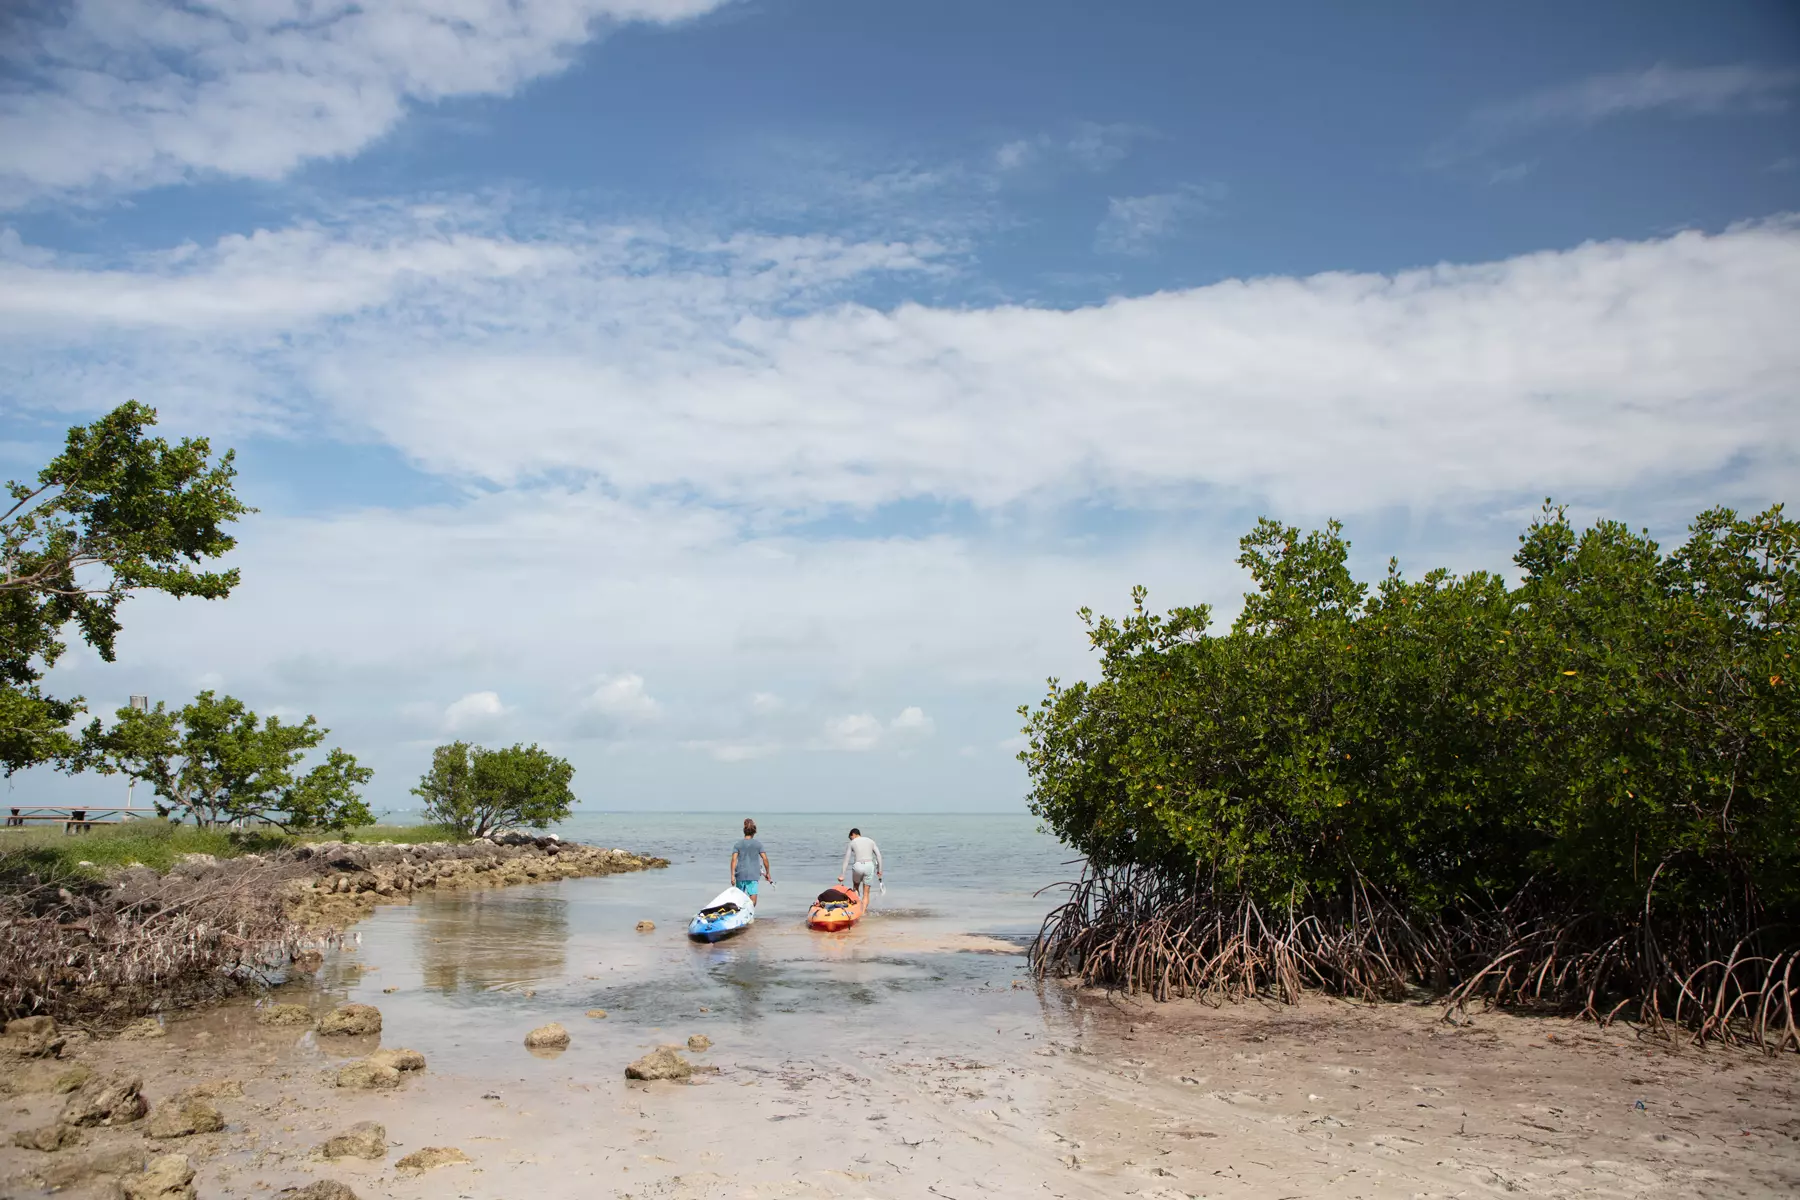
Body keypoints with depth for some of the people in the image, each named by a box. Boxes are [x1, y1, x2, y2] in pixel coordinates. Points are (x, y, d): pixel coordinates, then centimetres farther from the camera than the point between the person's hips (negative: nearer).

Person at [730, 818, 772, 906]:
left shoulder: (738, 845, 6)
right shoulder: (758, 844, 5)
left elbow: (734, 860, -6)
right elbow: (765, 859, 1)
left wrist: (732, 875, -10)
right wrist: (767, 873, 12)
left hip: (740, 875, 2)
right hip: (753, 875, -2)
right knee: (753, 901, -10)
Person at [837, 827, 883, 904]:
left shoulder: (852, 843, 10)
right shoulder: (870, 841, 16)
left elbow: (846, 860, 7)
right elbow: (878, 855, 9)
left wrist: (842, 875, 7)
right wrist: (879, 870, 12)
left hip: (858, 866, -1)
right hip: (869, 866, 1)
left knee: (855, 887, 27)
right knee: (866, 894, 7)